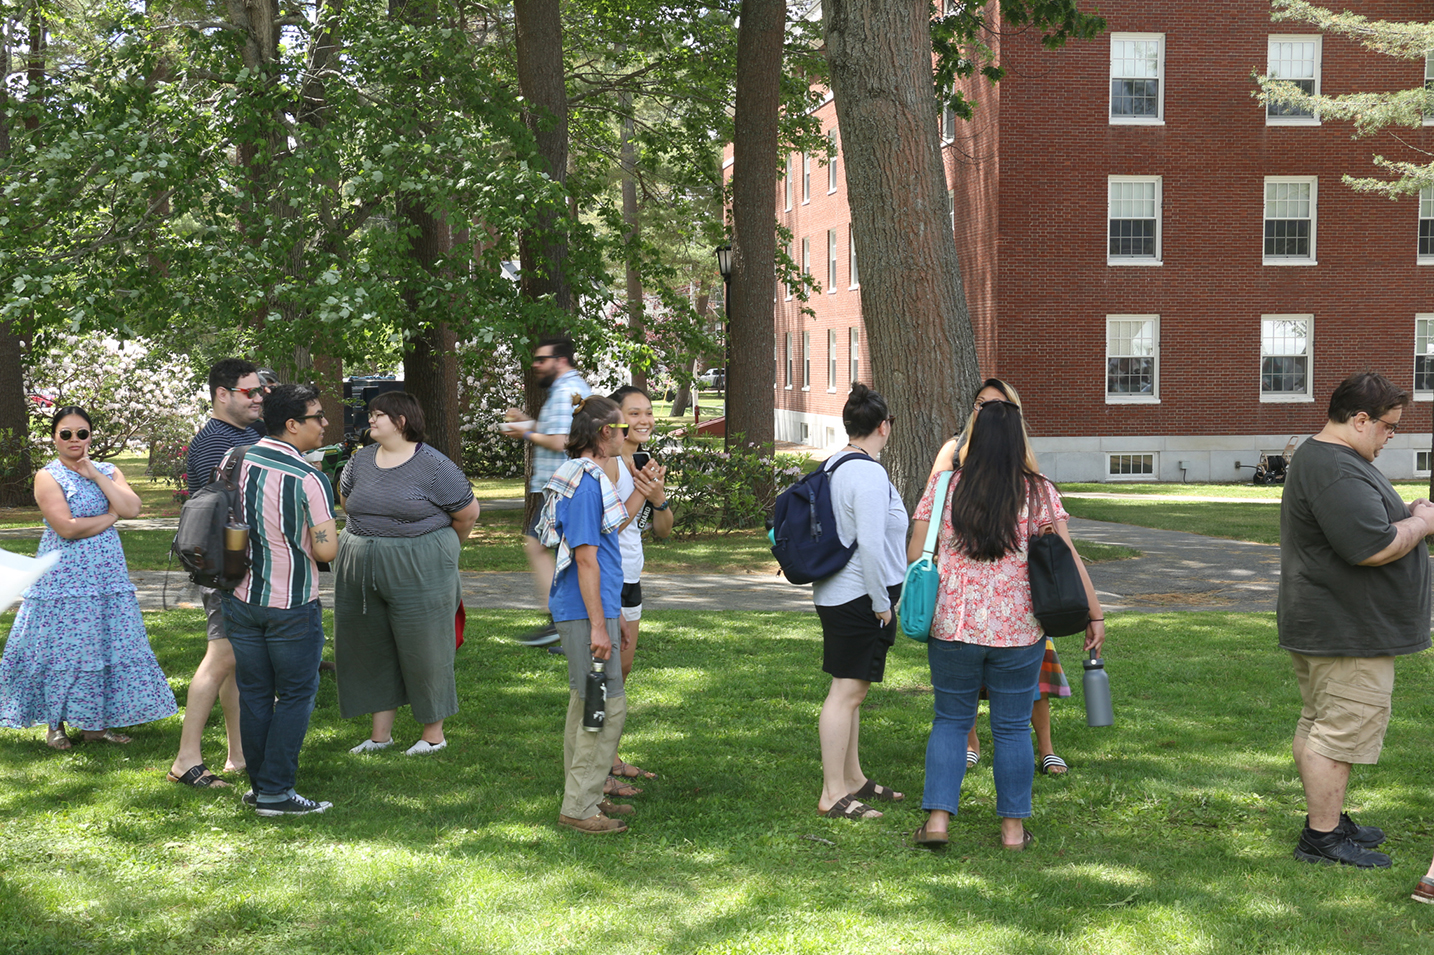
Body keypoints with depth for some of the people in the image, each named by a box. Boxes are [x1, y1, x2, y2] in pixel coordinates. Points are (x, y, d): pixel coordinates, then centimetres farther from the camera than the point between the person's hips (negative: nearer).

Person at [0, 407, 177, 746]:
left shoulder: (109, 472, 11)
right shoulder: (48, 477, -5)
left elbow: (132, 508, -6)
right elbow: (66, 527, -16)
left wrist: (95, 475, -9)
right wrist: (110, 516, -7)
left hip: (106, 575, 5)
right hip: (64, 577, -5)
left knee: (106, 646, 5)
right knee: (62, 649, -1)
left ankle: (95, 723, 14)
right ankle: (56, 724, 12)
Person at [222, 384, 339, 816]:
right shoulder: (309, 479, -17)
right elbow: (326, 550, -21)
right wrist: (323, 533, 0)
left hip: (241, 598, 5)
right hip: (292, 604, -5)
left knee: (254, 694, 13)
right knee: (295, 695, 5)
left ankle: (259, 784, 19)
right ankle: (276, 792, 3)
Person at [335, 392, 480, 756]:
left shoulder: (433, 465, -10)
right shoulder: (362, 460, 7)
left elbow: (468, 512, -3)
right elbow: (347, 501, 24)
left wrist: (443, 548, 10)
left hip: (418, 572, -6)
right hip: (361, 572, 6)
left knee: (423, 651, 2)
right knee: (372, 650, 9)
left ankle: (434, 733, 15)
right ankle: (380, 733, 19)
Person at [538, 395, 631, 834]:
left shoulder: (584, 477, 15)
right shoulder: (586, 482, -17)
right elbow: (586, 558, -20)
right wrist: (598, 625, -21)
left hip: (592, 607, 11)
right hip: (587, 610, -11)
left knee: (586, 704, 15)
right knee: (607, 705, -7)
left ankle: (583, 797, 23)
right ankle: (579, 807, -4)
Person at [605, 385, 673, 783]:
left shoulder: (644, 464, 9)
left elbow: (663, 530, 11)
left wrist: (658, 496, -8)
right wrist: (641, 492, -20)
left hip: (630, 577, 9)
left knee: (622, 669, 14)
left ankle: (610, 757, 26)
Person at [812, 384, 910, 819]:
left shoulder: (833, 466, 13)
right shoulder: (869, 474, -18)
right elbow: (870, 544, -24)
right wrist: (882, 602, -15)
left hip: (836, 594, 10)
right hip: (859, 598, -10)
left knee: (852, 690, 18)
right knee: (847, 691, -7)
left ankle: (852, 779, 29)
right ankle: (833, 795, -4)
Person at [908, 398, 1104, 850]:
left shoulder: (944, 486, -1)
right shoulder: (1038, 492, -3)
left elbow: (915, 554, 0)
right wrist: (1094, 614, -1)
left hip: (953, 626, 1)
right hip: (1018, 629, -1)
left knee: (950, 721, 13)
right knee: (1012, 727, 10)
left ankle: (937, 818, 5)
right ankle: (1013, 827, 15)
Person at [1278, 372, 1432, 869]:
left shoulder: (1321, 457, 14)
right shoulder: (1338, 472, -24)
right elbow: (1375, 547, -30)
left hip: (1325, 623, 12)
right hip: (1347, 631, -12)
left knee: (1320, 723, 18)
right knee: (1342, 729, -5)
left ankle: (1328, 819, 29)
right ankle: (1322, 837, 1)